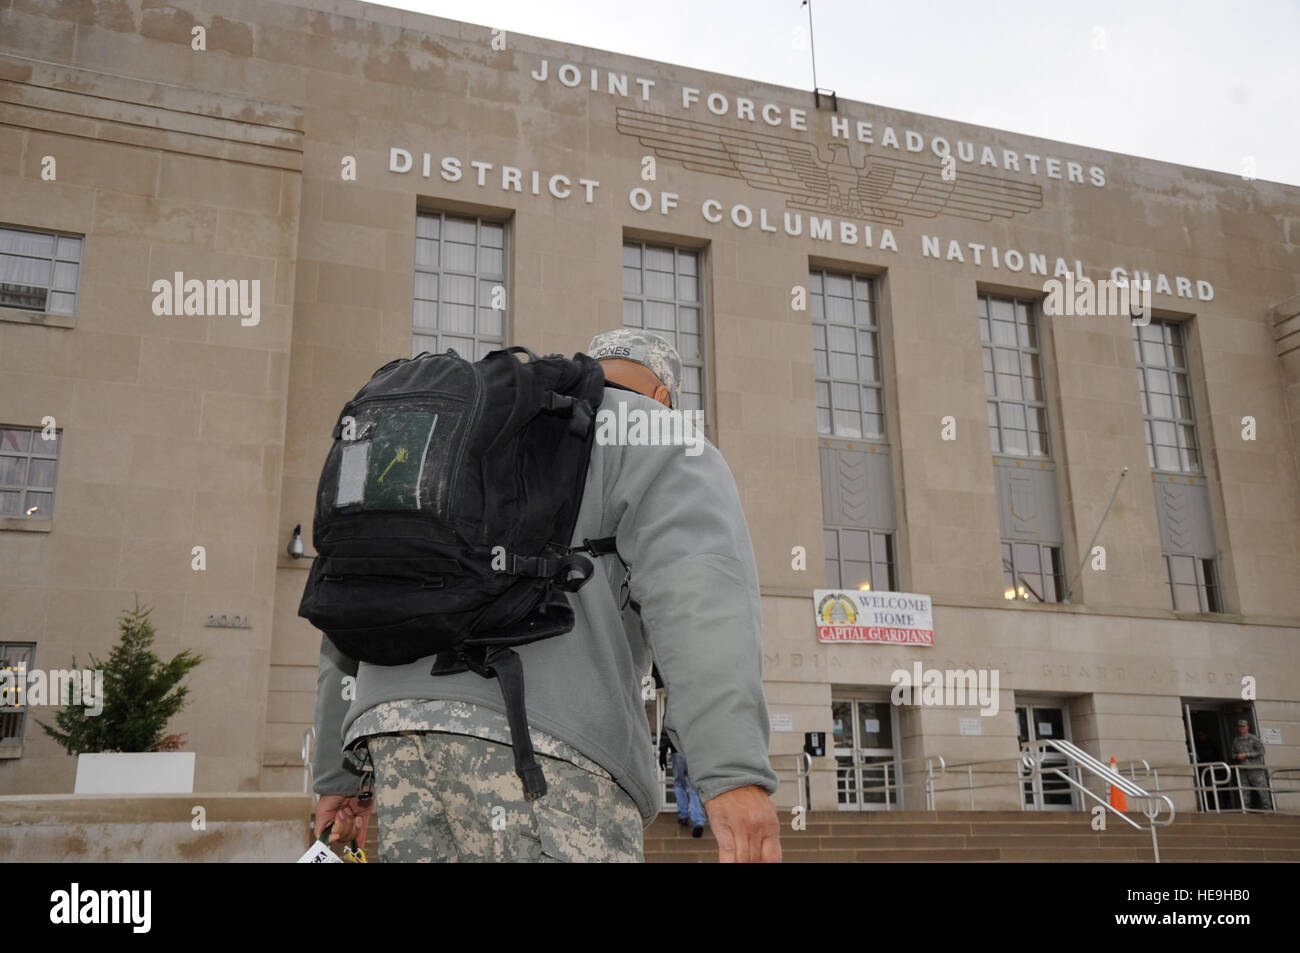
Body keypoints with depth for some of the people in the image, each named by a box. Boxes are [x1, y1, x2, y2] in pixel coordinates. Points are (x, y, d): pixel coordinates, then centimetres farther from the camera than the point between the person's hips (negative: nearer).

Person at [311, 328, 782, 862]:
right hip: (542, 746, -7)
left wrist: (337, 773, 34)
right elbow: (700, 596, -11)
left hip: (398, 729, 7)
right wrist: (738, 772, -22)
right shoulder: (666, 448, 11)